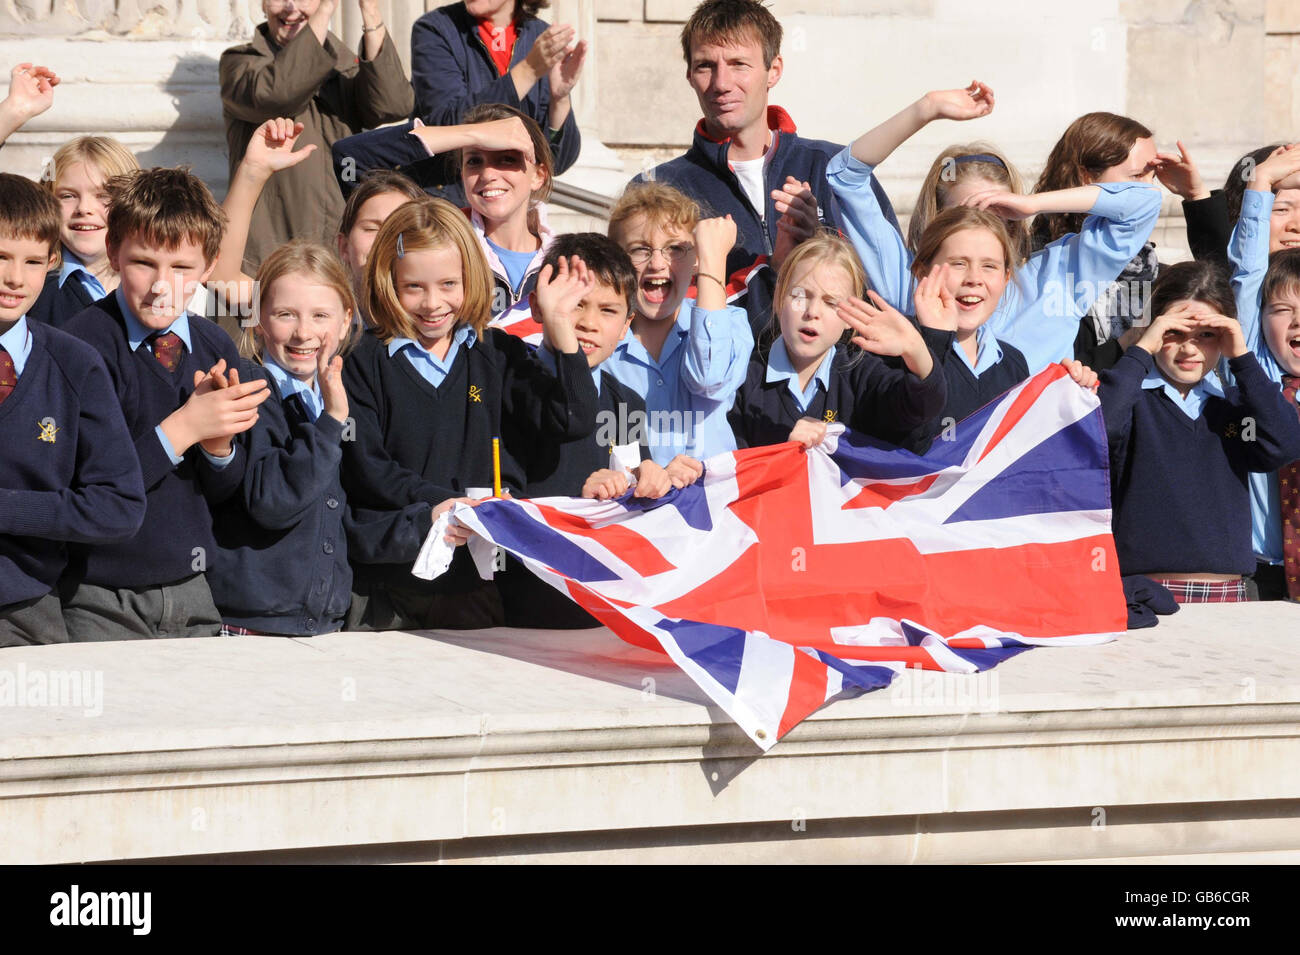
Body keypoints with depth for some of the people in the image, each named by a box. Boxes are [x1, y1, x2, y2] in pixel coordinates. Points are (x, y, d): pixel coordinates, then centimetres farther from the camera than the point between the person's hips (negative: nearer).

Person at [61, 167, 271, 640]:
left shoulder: (215, 347, 5)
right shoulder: (87, 341, -13)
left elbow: (223, 490, 10)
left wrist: (219, 443, -12)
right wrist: (183, 428, -22)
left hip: (193, 591, 5)